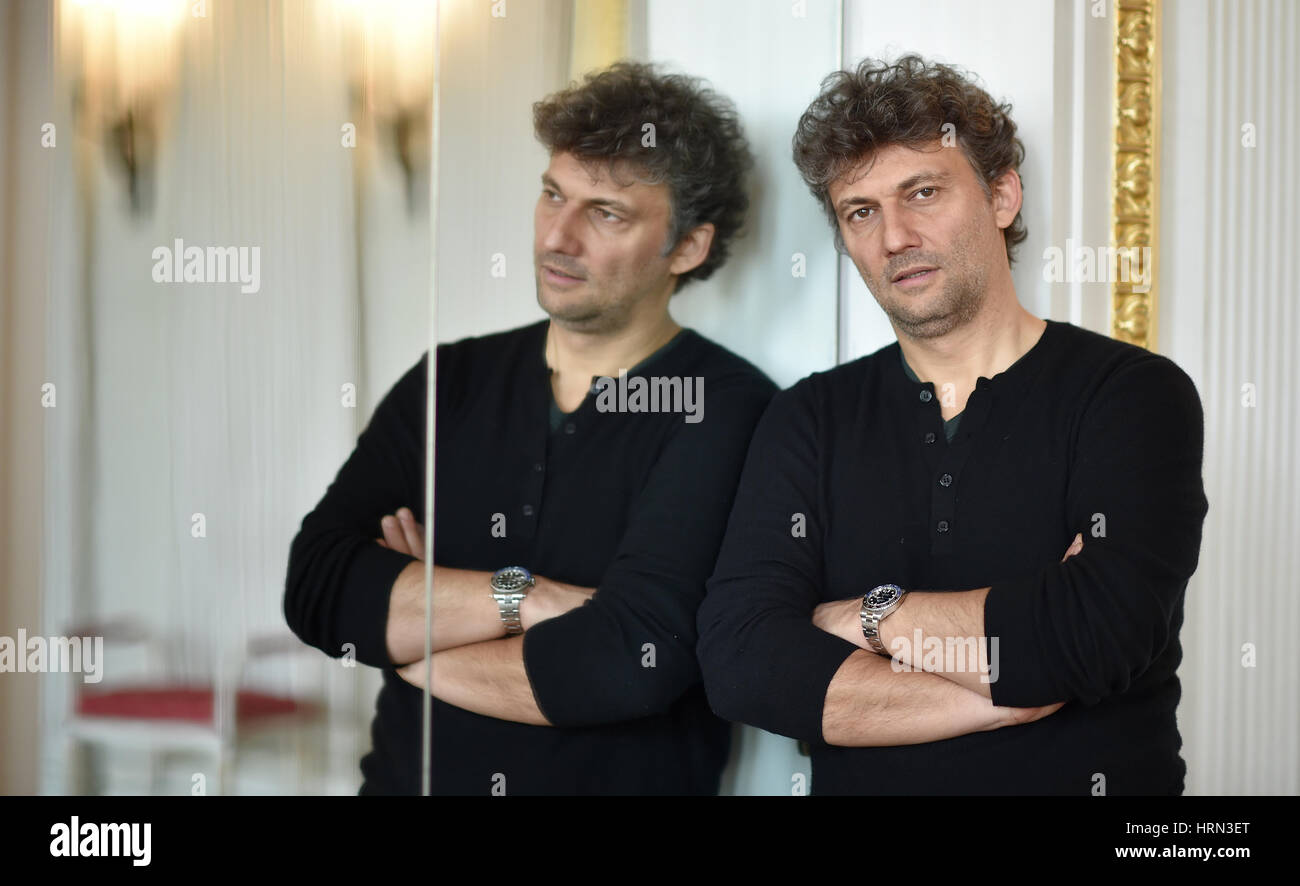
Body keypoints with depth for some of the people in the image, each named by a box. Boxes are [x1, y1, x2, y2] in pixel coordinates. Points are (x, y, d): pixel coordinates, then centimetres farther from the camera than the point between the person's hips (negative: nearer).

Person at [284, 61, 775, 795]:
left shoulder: (727, 409, -8)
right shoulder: (447, 383, 7)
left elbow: (632, 661, -19)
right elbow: (315, 589, -3)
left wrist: (414, 642, -5)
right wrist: (525, 598, -15)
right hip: (406, 776, 3)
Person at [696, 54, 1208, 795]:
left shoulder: (1135, 393, -1)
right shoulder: (811, 420, 7)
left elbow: (1107, 632, -17)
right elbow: (739, 661, -6)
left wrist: (870, 617, -6)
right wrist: (1024, 680, -12)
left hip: (1093, 781, -1)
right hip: (856, 785, 1)